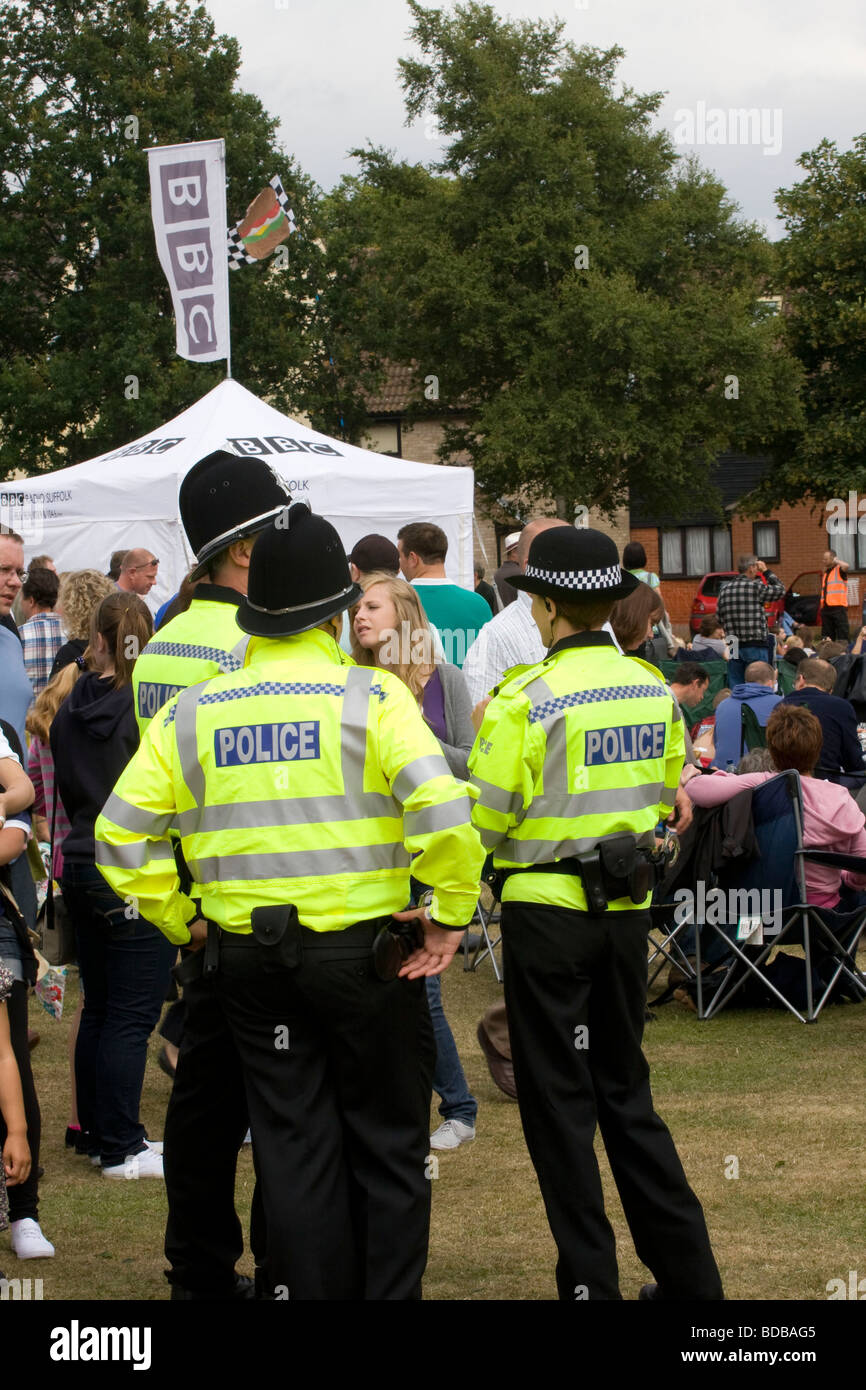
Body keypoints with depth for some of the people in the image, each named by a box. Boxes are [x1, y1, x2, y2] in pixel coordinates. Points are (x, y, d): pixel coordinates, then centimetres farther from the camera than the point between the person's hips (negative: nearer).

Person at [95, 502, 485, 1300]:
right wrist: (452, 914, -10)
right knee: (388, 1145, 10)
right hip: (361, 948, -3)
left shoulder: (193, 713, 3)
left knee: (293, 1145, 10)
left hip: (246, 953, 3)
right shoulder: (370, 697, -9)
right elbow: (443, 809, -22)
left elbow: (121, 836, 2)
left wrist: (181, 922, 11)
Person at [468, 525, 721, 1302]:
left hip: (549, 910, -6)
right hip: (629, 908, 6)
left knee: (558, 1099, 4)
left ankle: (590, 1280, 5)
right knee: (625, 1089, 17)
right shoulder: (654, 691, 2)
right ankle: (688, 1274, 18)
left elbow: (483, 822, -13)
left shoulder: (526, 700, -16)